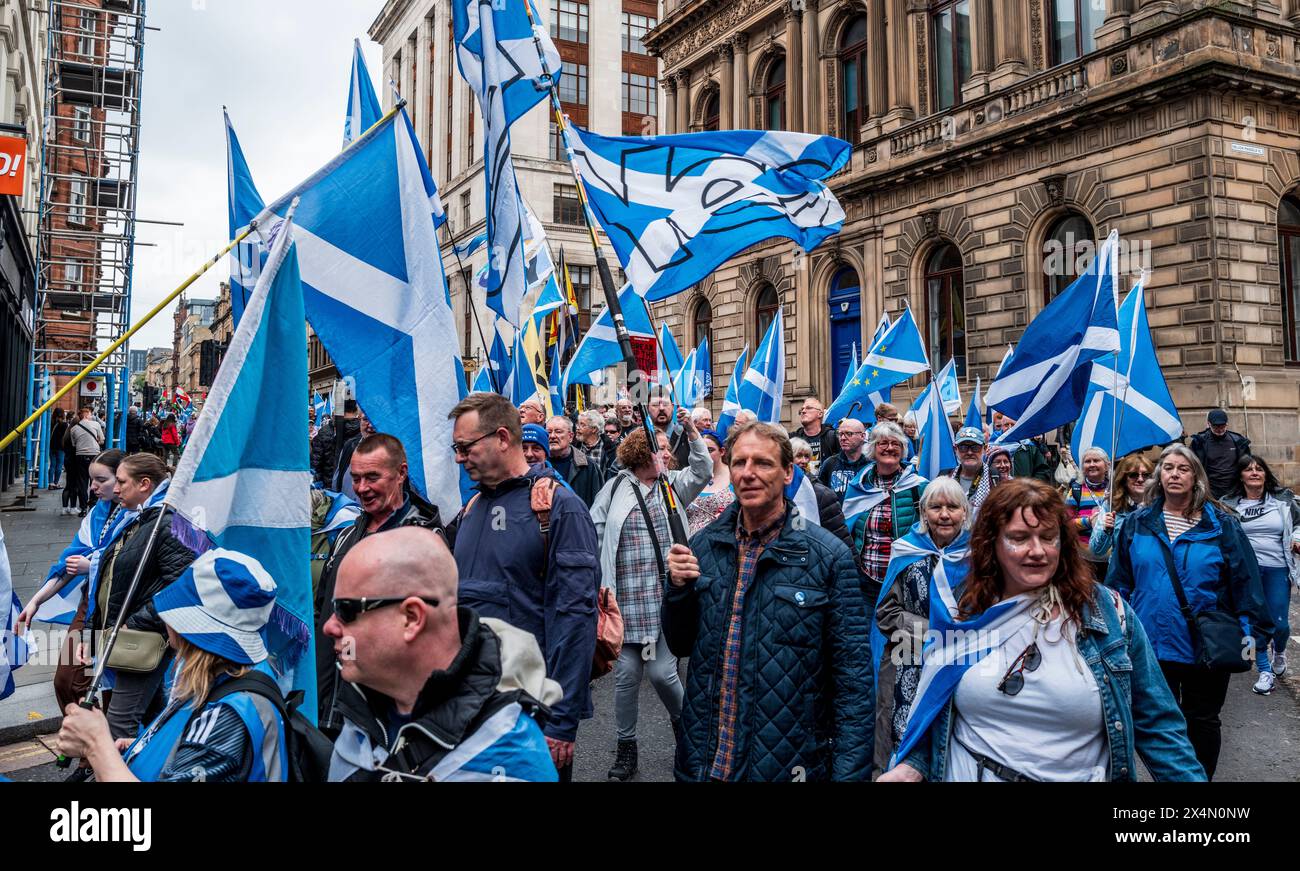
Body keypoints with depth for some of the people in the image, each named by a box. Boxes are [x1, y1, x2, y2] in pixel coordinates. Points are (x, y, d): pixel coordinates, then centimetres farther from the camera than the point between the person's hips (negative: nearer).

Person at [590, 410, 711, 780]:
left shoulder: (673, 485, 10)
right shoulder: (615, 488, 3)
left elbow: (702, 471, -7)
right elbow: (593, 533, 4)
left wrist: (692, 430, -15)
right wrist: (597, 582, -3)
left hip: (666, 597, 1)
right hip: (626, 599, -1)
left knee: (662, 673, -2)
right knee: (627, 674, 3)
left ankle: (682, 722, 29)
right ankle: (626, 747, 20)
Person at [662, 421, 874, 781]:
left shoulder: (829, 556, -12)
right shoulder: (703, 546, 0)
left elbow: (853, 677, -9)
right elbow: (681, 645, 9)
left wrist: (849, 773, -14)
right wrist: (678, 589, -9)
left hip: (788, 764, -3)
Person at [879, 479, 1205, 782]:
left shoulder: (1109, 612, -11)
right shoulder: (960, 610, -6)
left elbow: (1155, 723, -4)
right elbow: (933, 709, 4)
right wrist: (911, 766, -10)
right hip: (964, 772, 1)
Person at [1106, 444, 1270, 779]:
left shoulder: (1223, 525, -4)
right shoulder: (1137, 524, 0)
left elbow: (1246, 584, -3)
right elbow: (1119, 582, 5)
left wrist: (1251, 632, -7)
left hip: (1207, 648, -1)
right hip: (1152, 646, 1)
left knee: (1202, 721, 14)